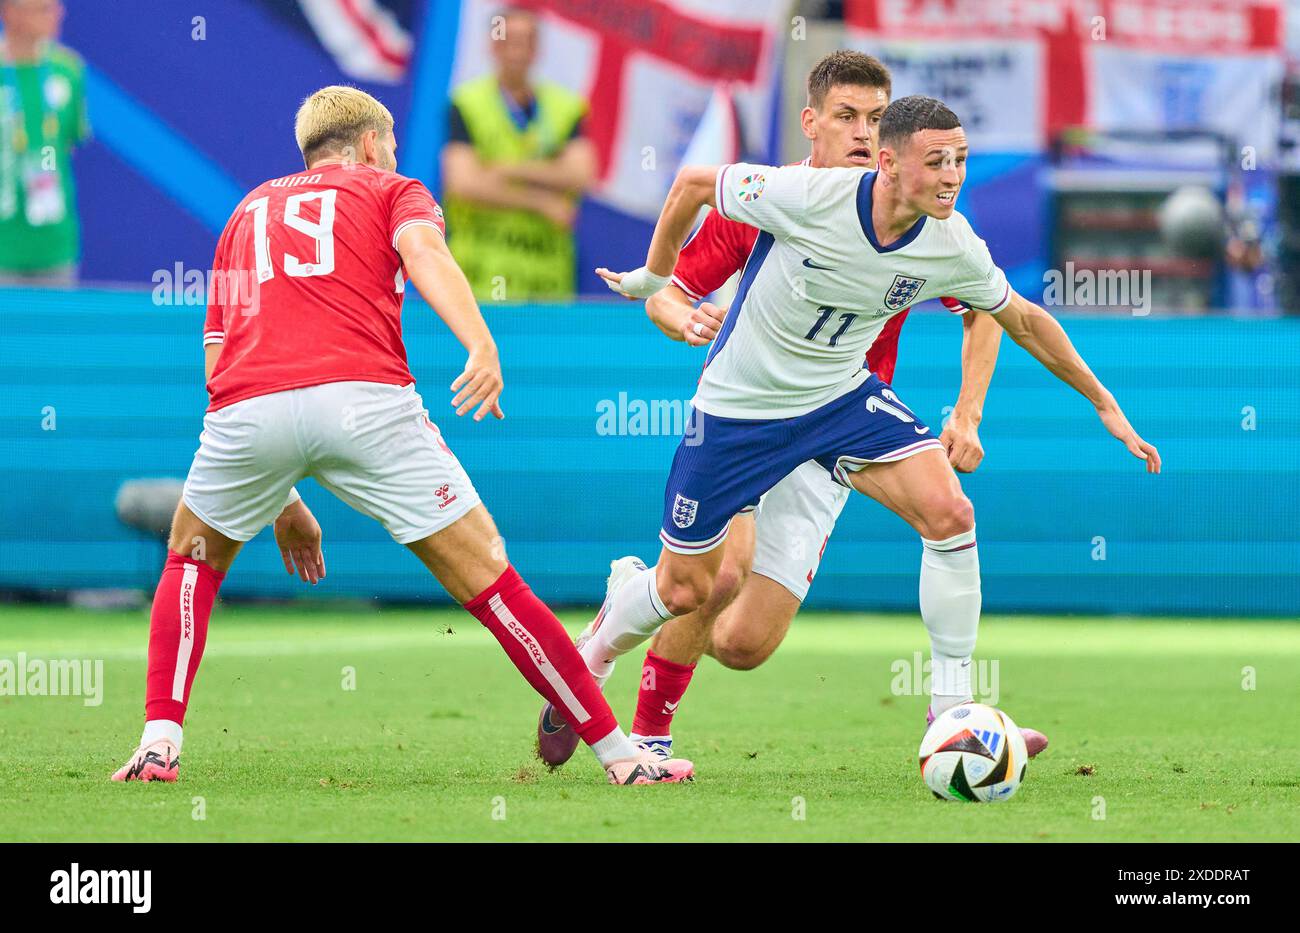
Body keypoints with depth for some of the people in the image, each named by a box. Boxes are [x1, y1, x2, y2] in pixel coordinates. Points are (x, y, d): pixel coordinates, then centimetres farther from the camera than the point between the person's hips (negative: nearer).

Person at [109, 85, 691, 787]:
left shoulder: (248, 210, 34)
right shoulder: (392, 191, 24)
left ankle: (159, 741, 13)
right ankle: (620, 754, 5)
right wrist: (483, 345, -19)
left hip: (249, 411, 3)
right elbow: (423, 253, -2)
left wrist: (280, 504, 37)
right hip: (365, 401, -3)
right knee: (485, 579, 3)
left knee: (195, 556, 30)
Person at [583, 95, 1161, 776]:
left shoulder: (953, 246, -16)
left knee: (948, 513, -19)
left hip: (842, 395, 3)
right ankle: (592, 658, 39)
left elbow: (1023, 321, 4)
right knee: (684, 591, 5)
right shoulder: (810, 196, -30)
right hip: (740, 407, -3)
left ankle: (951, 712, -8)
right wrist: (651, 279, 0)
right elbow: (693, 183, -12)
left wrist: (1104, 404, 9)